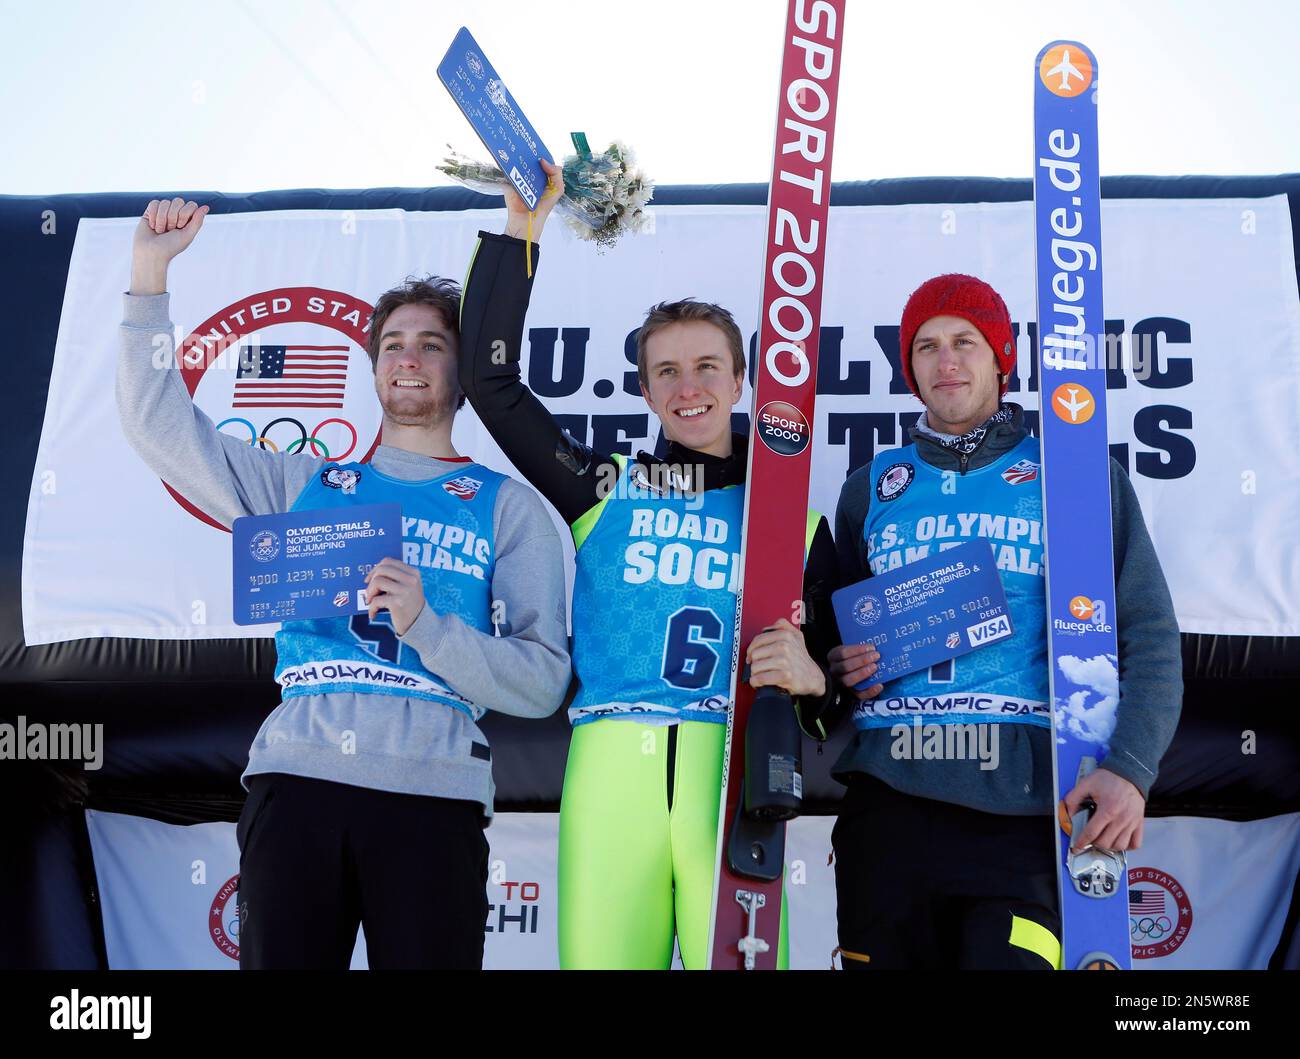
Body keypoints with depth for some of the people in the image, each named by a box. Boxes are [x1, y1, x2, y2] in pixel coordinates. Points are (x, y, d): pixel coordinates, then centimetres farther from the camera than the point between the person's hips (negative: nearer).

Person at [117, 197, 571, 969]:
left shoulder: (508, 507, 9)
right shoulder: (307, 485, 18)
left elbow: (543, 682, 1)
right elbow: (161, 426, 14)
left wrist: (425, 625, -13)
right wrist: (150, 272, 9)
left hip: (432, 793, -2)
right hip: (294, 780, 2)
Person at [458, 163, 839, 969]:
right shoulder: (607, 489, 13)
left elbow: (845, 660, 16)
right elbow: (492, 380, 8)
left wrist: (811, 678, -8)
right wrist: (520, 231, 8)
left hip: (736, 780, 0)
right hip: (610, 775, 0)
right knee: (597, 953, -4)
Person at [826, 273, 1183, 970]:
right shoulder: (871, 489, 16)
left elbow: (1147, 637, 3)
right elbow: (831, 634, 24)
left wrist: (1130, 769, -11)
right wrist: (842, 667, 1)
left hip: (1025, 810, -2)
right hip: (888, 800, 3)